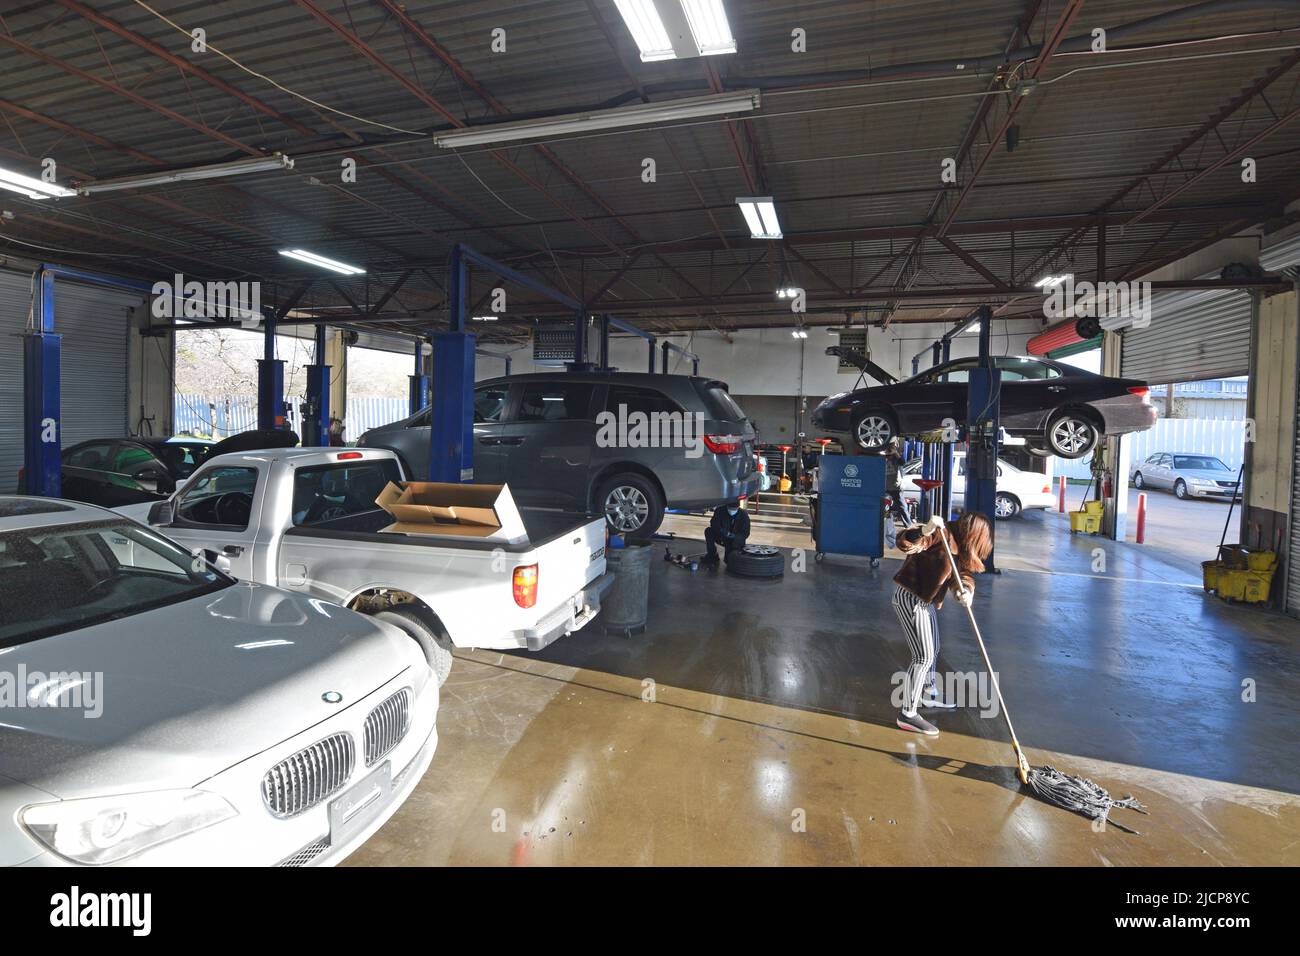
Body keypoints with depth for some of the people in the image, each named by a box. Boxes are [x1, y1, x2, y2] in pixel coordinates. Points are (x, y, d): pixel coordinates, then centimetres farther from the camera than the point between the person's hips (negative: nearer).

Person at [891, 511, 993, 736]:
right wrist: (925, 532, -51)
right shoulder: (941, 534, -19)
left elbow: (962, 573, 2)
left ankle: (930, 695, 48)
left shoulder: (958, 547, 10)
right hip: (910, 599, -10)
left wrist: (965, 589, -20)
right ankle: (908, 713, 3)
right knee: (923, 656, -7)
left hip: (926, 600, 10)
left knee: (932, 650, 26)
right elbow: (904, 543, -33)